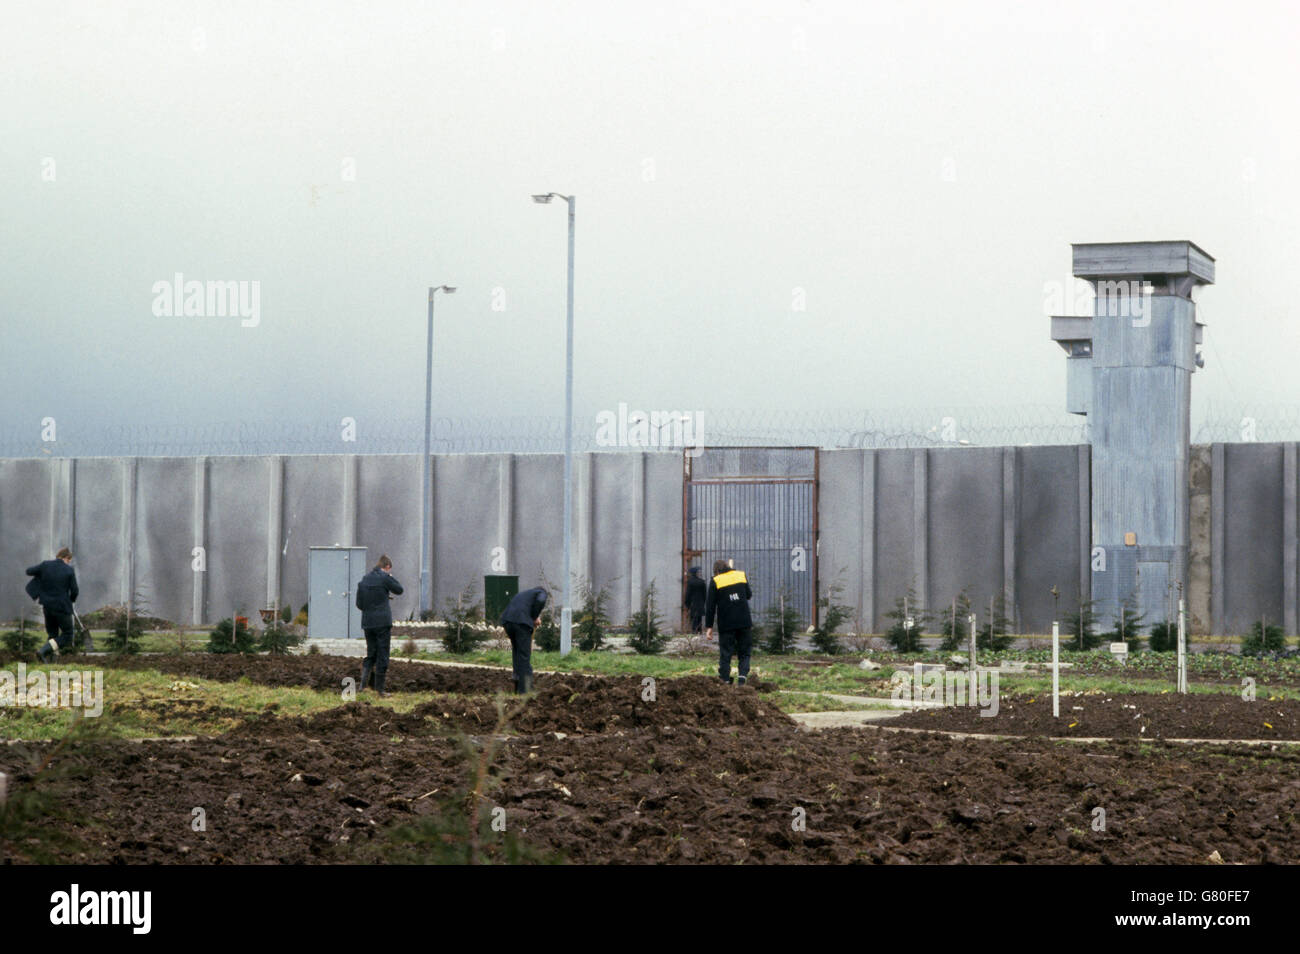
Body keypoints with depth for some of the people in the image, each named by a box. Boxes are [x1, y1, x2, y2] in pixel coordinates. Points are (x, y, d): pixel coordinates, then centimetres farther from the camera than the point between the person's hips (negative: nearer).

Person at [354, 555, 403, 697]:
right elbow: (399, 590, 3)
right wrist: (390, 576, 9)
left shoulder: (365, 579, 8)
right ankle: (379, 688, 4)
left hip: (367, 622, 5)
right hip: (383, 622, -5)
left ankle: (363, 684, 1)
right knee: (382, 655, 2)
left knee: (370, 654, 14)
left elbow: (359, 604, 11)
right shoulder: (384, 578, -10)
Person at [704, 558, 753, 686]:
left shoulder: (715, 581, -1)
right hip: (744, 622, 2)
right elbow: (749, 595, 18)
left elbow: (710, 606, -2)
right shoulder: (741, 575, 7)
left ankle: (725, 680, 2)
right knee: (744, 653, 10)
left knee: (725, 654, 5)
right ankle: (743, 674, -10)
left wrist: (709, 626, 0)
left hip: (726, 624, -2)